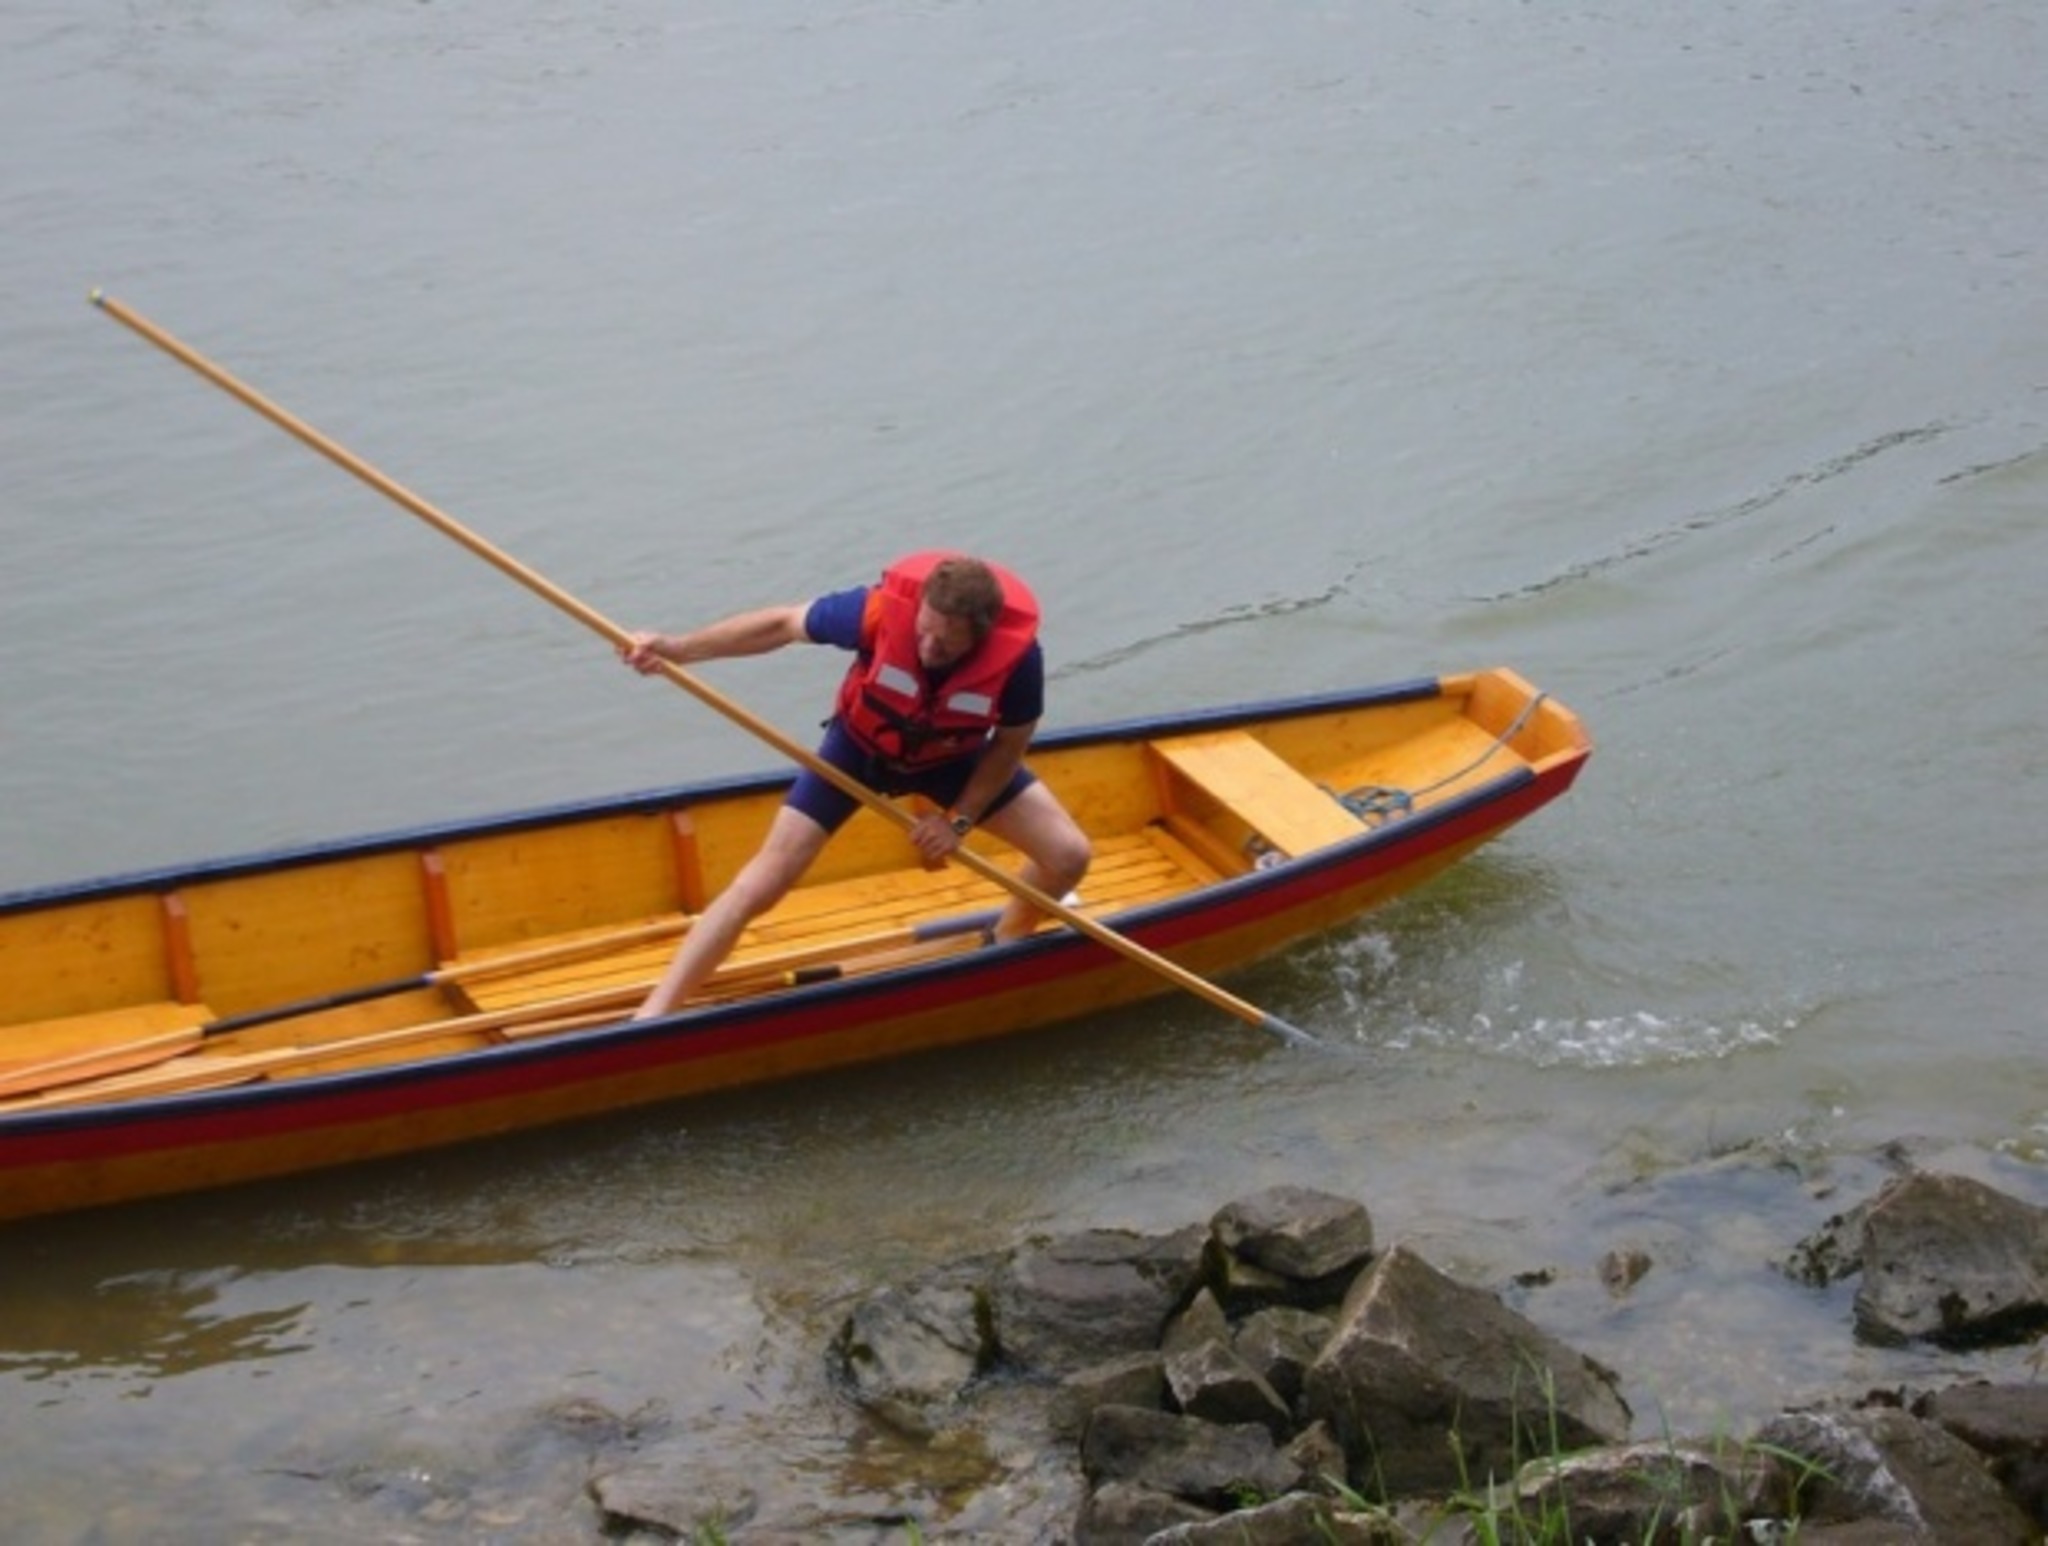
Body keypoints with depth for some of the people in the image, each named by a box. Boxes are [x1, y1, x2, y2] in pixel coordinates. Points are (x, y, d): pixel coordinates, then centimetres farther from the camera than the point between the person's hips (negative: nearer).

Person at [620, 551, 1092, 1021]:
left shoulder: (1018, 654, -32)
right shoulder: (882, 609, -36)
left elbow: (1010, 744, -12)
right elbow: (781, 625, -21)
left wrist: (960, 819, -19)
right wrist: (676, 648, -27)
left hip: (953, 758, 2)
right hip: (859, 746, -2)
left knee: (1068, 856, -4)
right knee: (759, 886, -11)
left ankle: (1004, 951, 28)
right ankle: (650, 1018, -8)